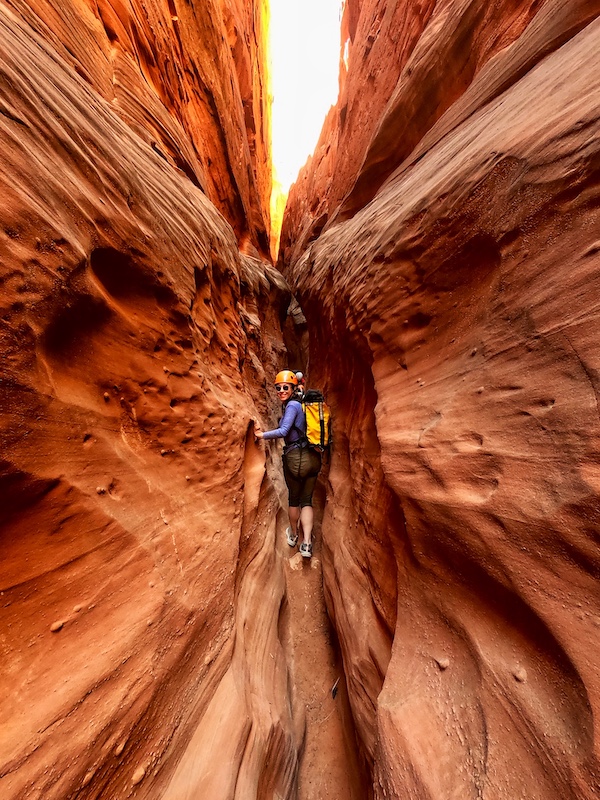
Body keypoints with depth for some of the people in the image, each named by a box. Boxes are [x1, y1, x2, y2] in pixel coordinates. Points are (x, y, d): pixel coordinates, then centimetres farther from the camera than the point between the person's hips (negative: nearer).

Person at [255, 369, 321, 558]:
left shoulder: (292, 405, -12)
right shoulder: (302, 404, 11)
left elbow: (283, 431, -21)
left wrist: (262, 435, -9)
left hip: (296, 458, -6)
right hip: (313, 457, 6)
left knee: (294, 498, 18)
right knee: (307, 500, 16)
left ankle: (293, 535, 41)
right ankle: (306, 543, 11)